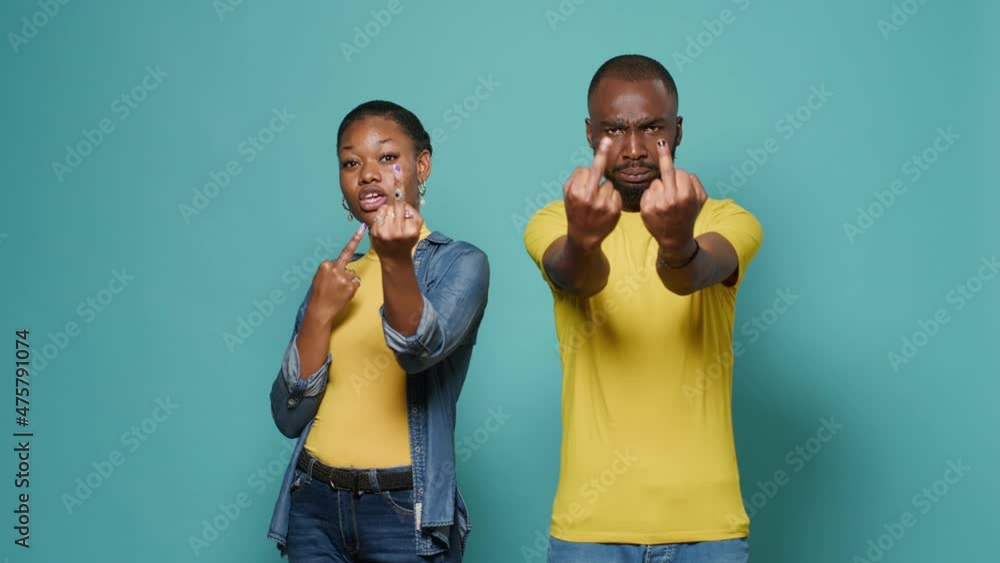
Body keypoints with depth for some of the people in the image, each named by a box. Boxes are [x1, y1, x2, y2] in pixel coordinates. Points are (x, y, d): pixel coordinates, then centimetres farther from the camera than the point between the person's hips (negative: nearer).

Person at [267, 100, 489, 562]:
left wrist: (397, 261, -39)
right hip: (315, 505, 4)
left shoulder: (459, 262, -4)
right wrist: (319, 315, -10)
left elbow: (422, 348, -24)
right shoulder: (337, 274, 8)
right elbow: (289, 416, 2)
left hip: (405, 512, -4)